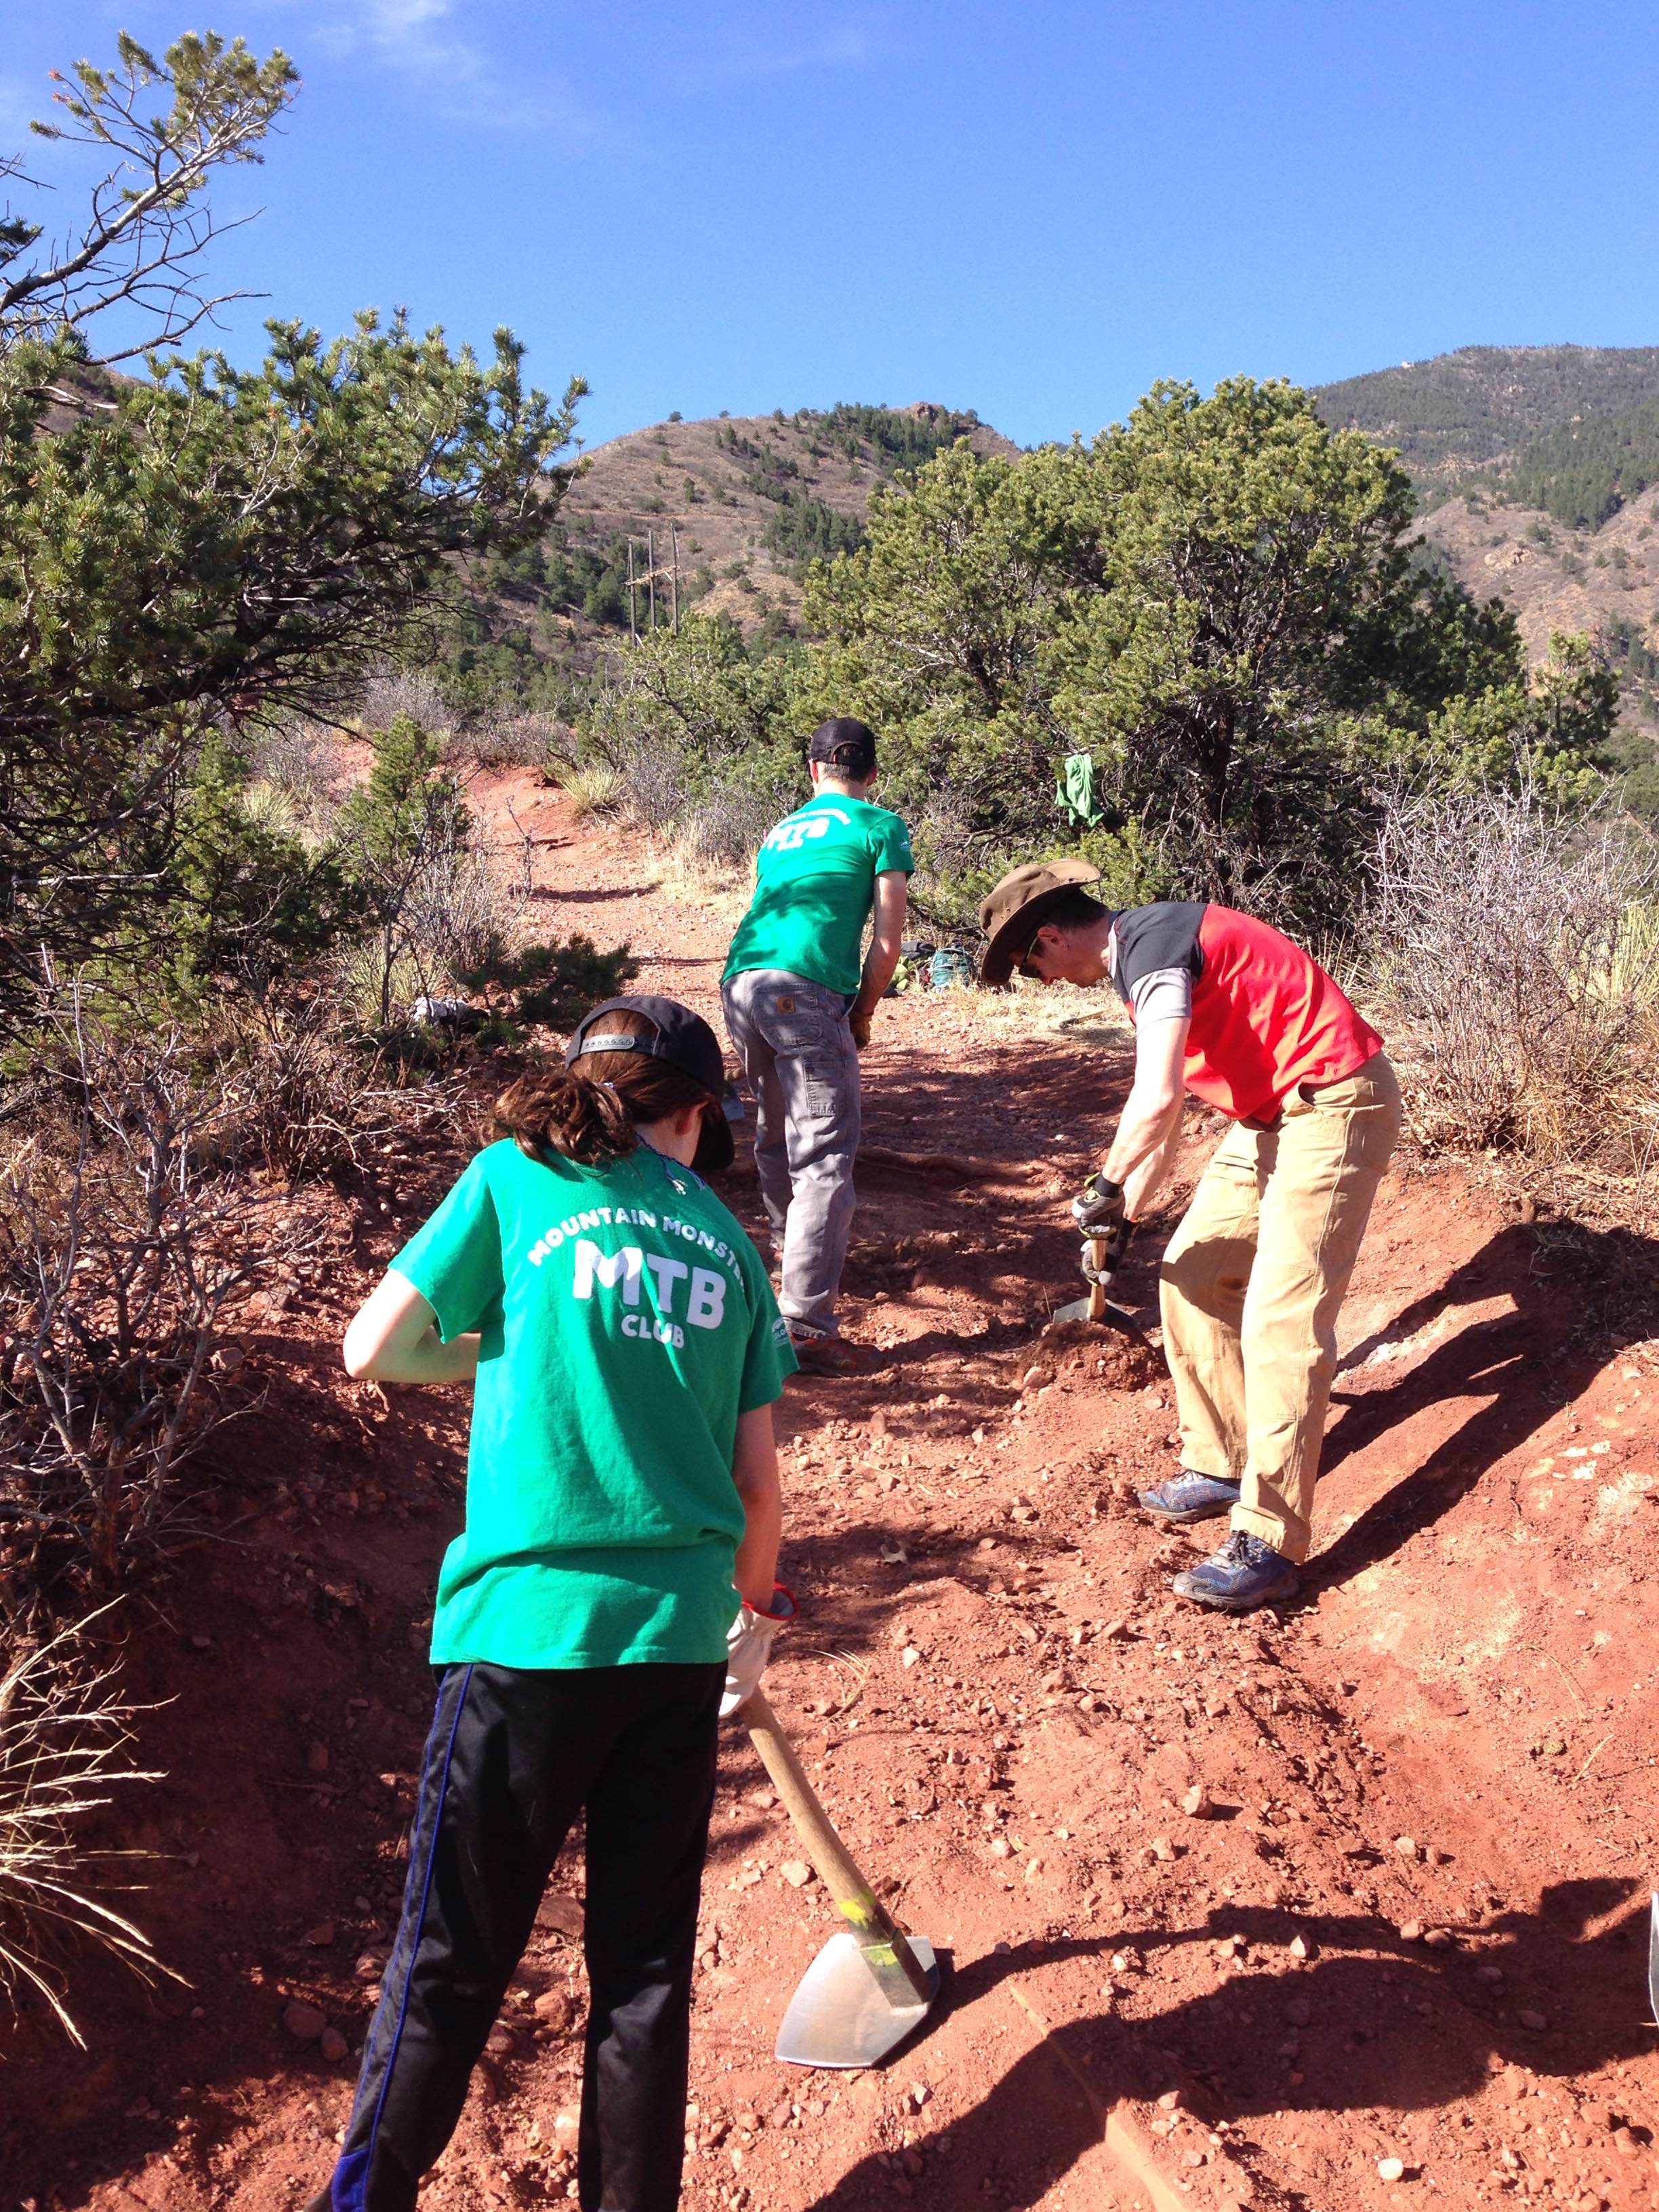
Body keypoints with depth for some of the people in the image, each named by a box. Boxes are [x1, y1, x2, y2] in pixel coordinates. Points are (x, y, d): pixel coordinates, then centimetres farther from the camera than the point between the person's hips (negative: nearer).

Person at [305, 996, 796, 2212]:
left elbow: (374, 1349, 0)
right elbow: (757, 1479, 9)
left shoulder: (516, 1179, -1)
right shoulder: (728, 1243, 9)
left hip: (530, 1626, -3)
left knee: (454, 1958, 10)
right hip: (682, 1639, 3)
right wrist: (757, 1609, 26)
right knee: (647, 1961, 15)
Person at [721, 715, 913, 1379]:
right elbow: (886, 943, 2)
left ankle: (790, 1244, 47)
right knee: (825, 1155, -6)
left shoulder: (781, 832, 29)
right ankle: (805, 1325, -11)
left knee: (778, 1134, 26)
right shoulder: (881, 826, 11)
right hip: (804, 991, -7)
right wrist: (862, 1016, 15)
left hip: (739, 983, 7)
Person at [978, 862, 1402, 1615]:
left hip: (1335, 1104, -10)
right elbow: (1162, 1113, 20)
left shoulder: (1152, 944, -18)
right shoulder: (1145, 957, 14)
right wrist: (1124, 1218, 20)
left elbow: (1157, 1101, -28)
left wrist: (1104, 1188, -12)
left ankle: (1269, 1544, -11)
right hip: (1271, 1114, 10)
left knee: (1281, 1320, -14)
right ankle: (1220, 1466, 23)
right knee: (1190, 1277, 11)